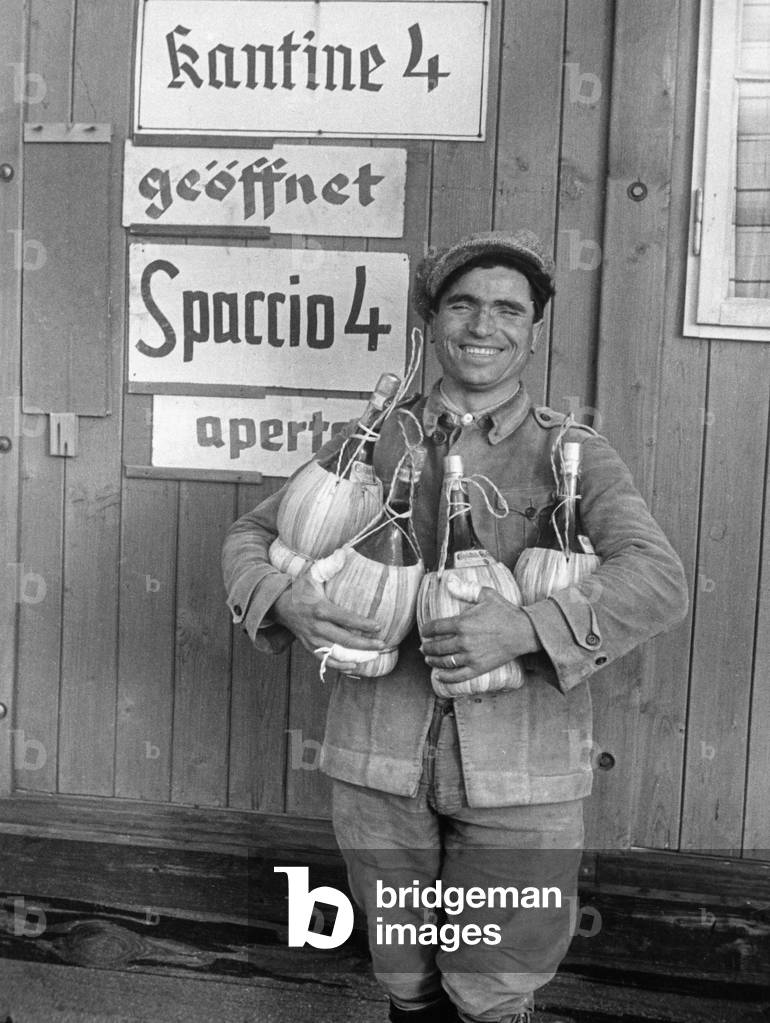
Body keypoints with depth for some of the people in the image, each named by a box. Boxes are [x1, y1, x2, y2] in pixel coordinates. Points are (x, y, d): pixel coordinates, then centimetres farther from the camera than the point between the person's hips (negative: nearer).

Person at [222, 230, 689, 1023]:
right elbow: (250, 537, 8)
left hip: (517, 771, -1)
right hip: (378, 760, 2)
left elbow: (658, 582, -13)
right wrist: (287, 603, -15)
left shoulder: (572, 454, -1)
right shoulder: (370, 442, 5)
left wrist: (525, 629, -28)